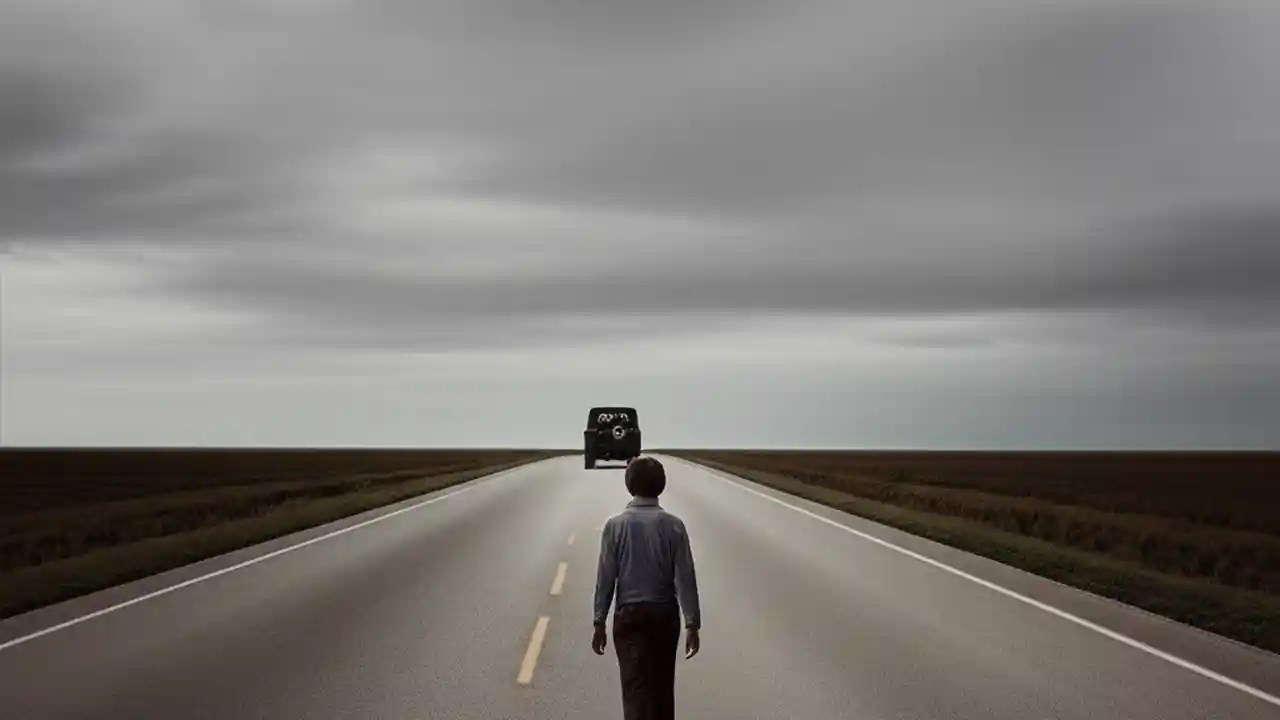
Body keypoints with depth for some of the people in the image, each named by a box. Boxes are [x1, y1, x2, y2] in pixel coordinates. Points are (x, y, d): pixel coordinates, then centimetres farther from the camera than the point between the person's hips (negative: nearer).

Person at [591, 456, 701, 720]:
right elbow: (685, 578, -7)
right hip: (665, 614, 2)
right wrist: (692, 624, -4)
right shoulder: (673, 525, -5)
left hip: (630, 614, -2)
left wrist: (599, 622, 1)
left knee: (637, 688, -3)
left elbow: (606, 578, -6)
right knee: (663, 687, 16)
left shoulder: (616, 525, -7)